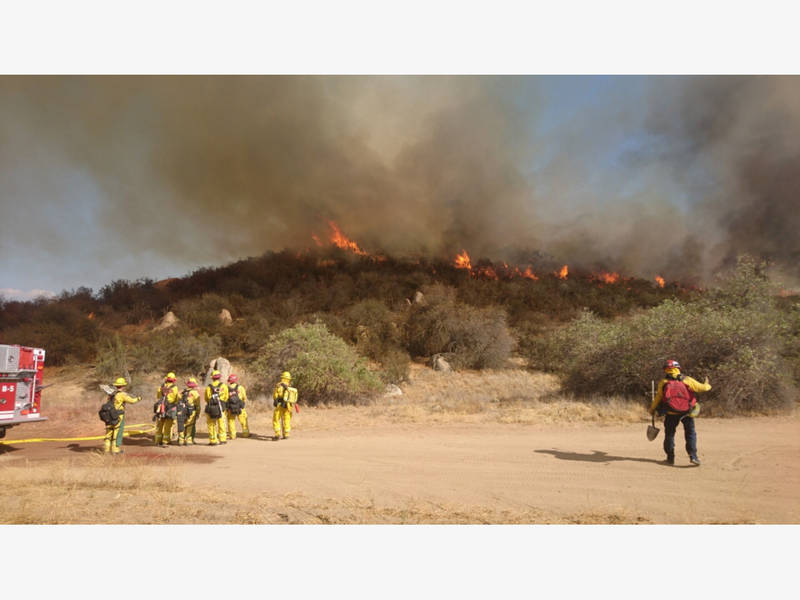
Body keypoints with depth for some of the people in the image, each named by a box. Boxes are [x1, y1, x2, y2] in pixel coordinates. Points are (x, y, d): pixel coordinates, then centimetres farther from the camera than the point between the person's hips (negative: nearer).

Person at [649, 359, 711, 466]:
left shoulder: (663, 383, -5)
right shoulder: (687, 380, -5)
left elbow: (658, 398, 2)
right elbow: (702, 388, -1)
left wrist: (652, 409, 16)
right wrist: (707, 385, 24)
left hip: (671, 414, 0)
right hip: (687, 413, 0)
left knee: (669, 434, 15)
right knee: (690, 433, 11)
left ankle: (670, 458, 16)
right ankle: (693, 456, -1)